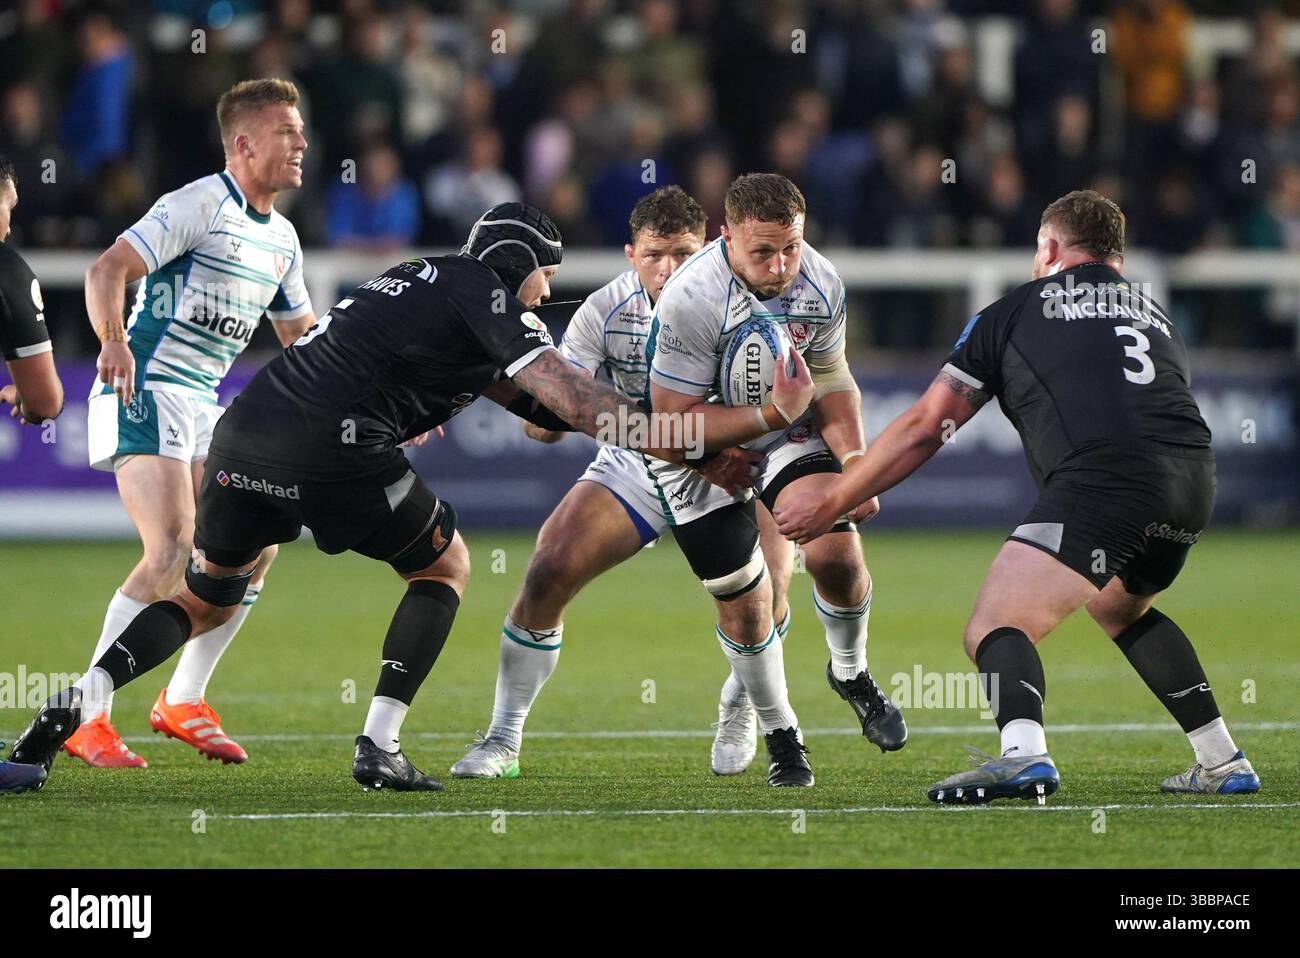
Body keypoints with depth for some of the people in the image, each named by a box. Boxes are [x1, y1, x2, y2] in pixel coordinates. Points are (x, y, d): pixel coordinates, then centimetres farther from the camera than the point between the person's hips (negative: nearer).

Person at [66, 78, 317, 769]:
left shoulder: (282, 238, 15)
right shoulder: (200, 205, -11)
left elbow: (304, 337, 28)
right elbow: (107, 270, -20)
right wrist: (114, 342, -37)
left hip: (203, 405, 9)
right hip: (144, 394, -9)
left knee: (254, 548, 3)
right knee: (173, 551, -21)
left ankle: (182, 702, 16)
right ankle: (87, 719, -17)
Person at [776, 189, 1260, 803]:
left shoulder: (1012, 312, 18)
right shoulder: (1153, 313, 32)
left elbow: (923, 429, 18)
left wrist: (831, 503, 27)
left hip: (1102, 472, -6)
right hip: (1195, 478, 6)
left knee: (994, 630, -8)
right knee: (1122, 609, 34)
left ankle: (1023, 754, -38)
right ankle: (1223, 764, 29)